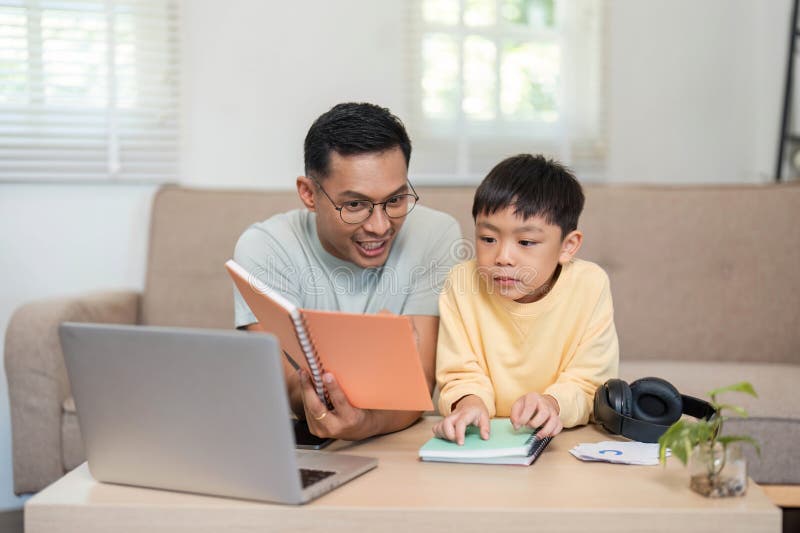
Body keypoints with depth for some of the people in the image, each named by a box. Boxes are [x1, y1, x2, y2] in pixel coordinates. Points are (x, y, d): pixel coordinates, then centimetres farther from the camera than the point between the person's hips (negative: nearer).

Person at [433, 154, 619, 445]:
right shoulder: (462, 284, -7)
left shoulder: (590, 286, -9)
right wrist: (470, 402, -26)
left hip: (568, 442, 0)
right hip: (482, 442, 1)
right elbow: (462, 376, -4)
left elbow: (589, 384, -8)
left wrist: (552, 403, -29)